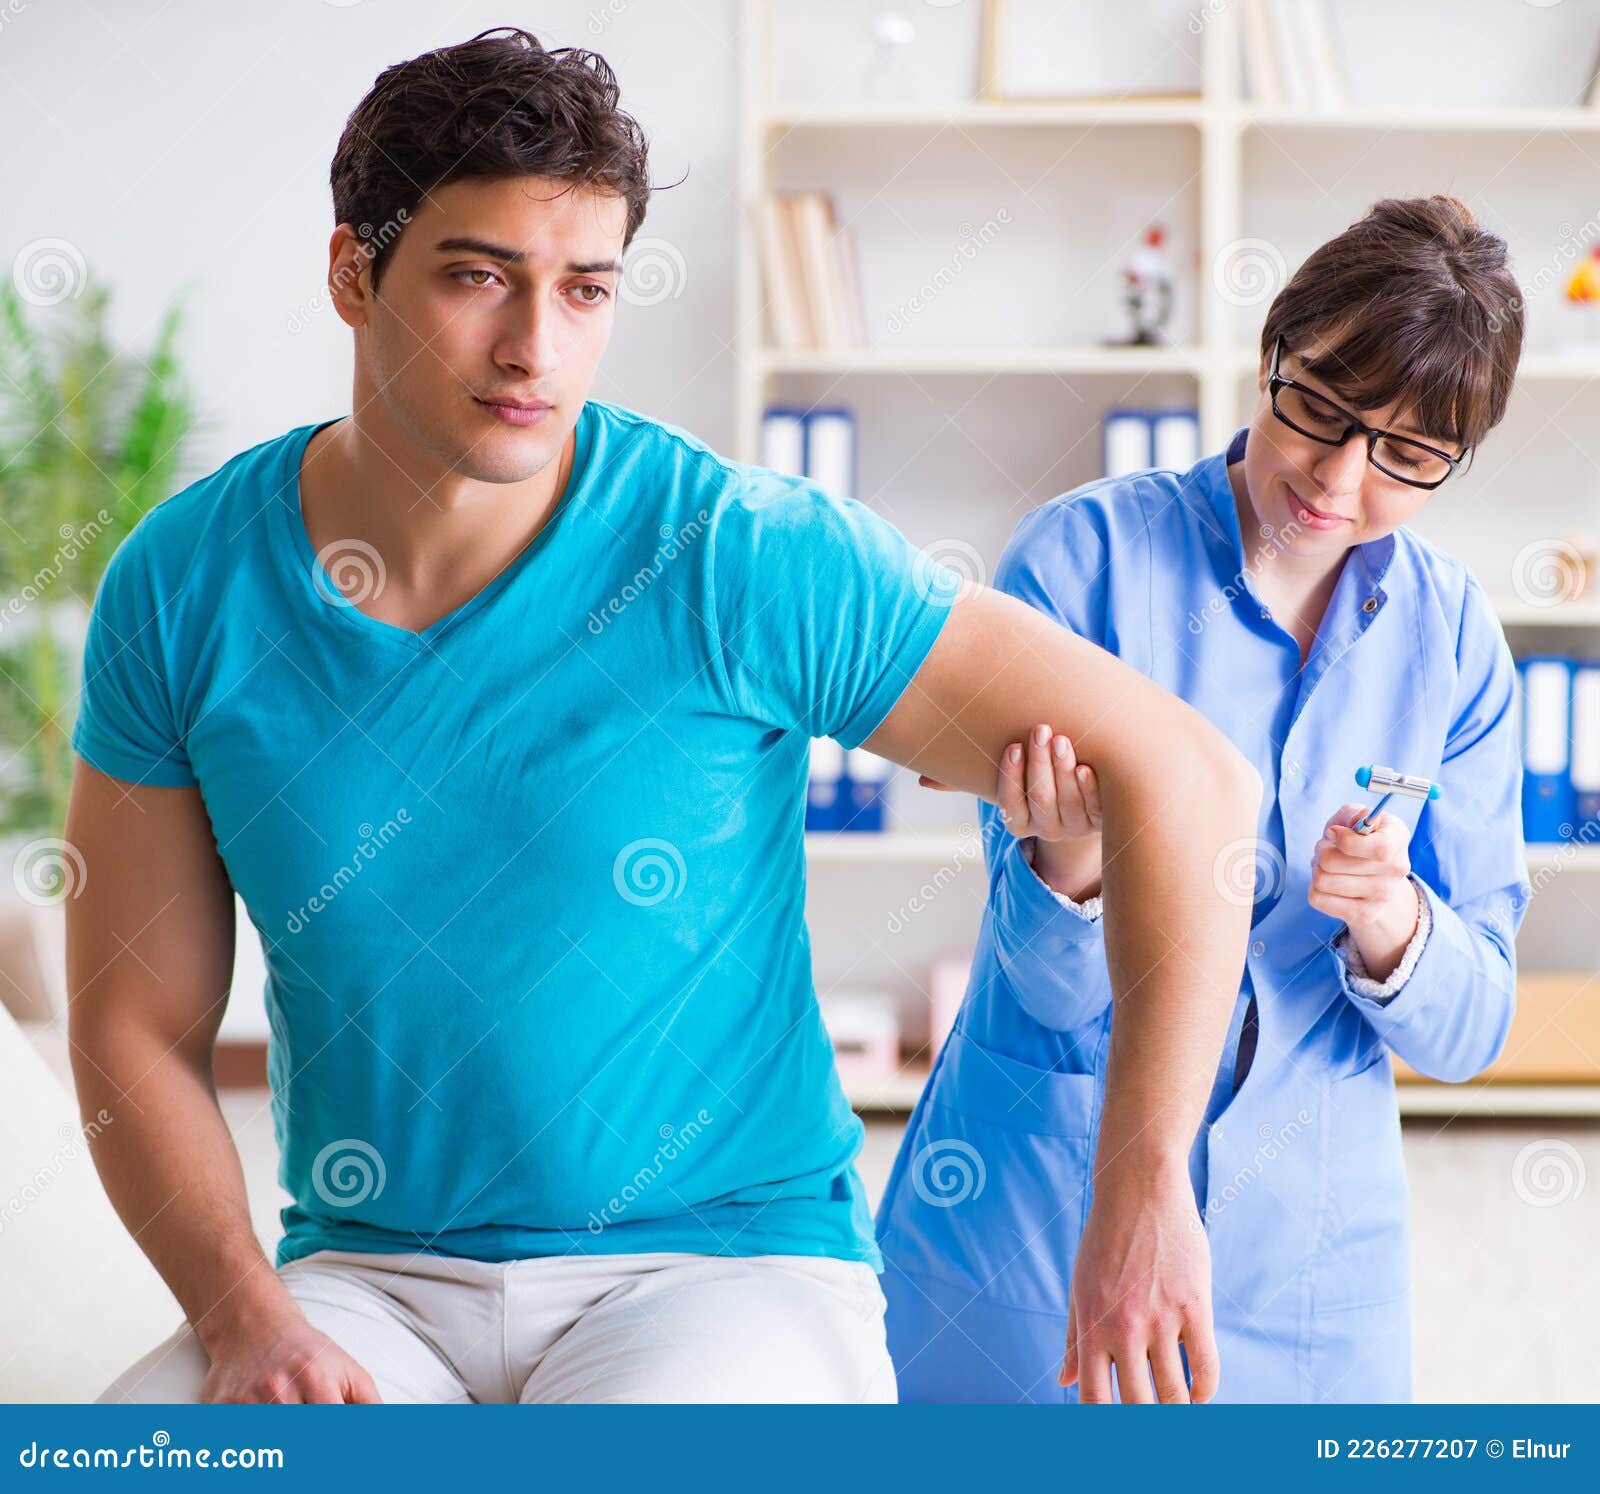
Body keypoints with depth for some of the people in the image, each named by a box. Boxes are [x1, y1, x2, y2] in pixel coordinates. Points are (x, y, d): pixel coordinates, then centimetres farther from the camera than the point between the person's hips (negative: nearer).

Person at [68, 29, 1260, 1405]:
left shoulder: (745, 557, -11)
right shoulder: (183, 587, -2)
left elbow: (1184, 775, -9)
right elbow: (139, 1027, 4)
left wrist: (1145, 1193, -13)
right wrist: (246, 1316, -13)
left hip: (728, 1257, -2)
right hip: (374, 1279, 3)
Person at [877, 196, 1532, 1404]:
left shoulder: (1451, 637, 0)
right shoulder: (1082, 554, -12)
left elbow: (1468, 1033, -2)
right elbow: (1050, 987, -15)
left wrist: (1390, 920, -22)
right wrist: (1076, 864, -36)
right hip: (1029, 1225, -3)